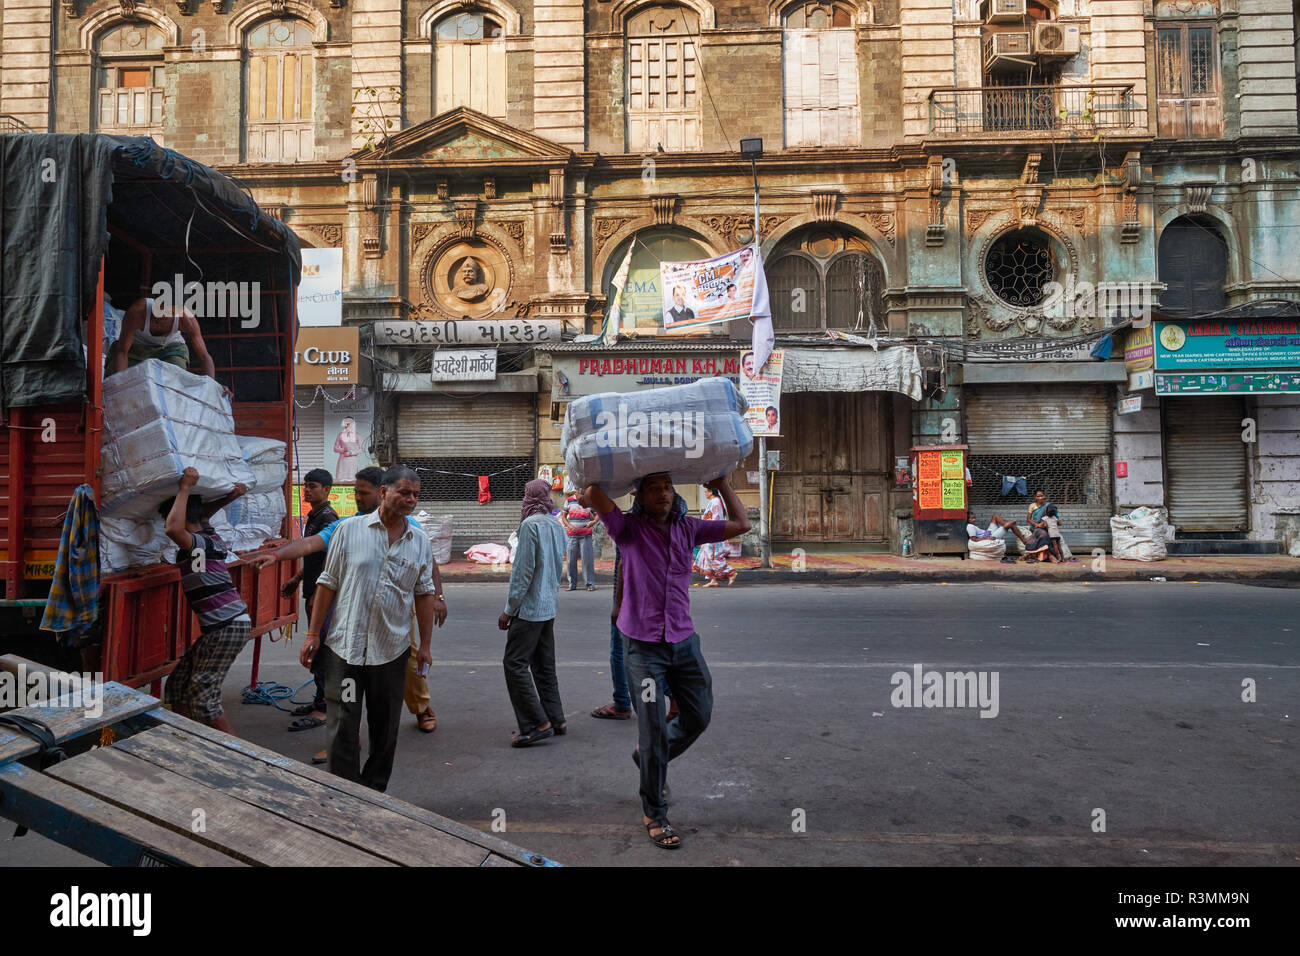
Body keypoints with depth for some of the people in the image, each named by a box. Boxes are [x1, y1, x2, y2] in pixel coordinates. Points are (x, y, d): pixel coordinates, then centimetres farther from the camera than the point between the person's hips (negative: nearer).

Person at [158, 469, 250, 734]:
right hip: (216, 627, 10)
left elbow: (172, 528, -36)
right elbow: (203, 512, 34)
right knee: (177, 687, 14)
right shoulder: (208, 536, 13)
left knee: (202, 697, -5)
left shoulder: (198, 544, -15)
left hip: (226, 627, -10)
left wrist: (185, 488, -25)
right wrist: (228, 498, 15)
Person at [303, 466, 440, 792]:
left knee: (385, 728, 11)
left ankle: (374, 792, 27)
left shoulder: (420, 542, 5)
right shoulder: (349, 530, -1)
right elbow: (328, 583, 2)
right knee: (343, 727, 0)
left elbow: (425, 594, 10)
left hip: (392, 650, 3)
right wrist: (313, 634, 0)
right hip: (345, 645, -2)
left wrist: (425, 645, 8)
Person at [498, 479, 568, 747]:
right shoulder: (556, 526, 10)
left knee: (515, 664, -4)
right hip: (549, 607, 9)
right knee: (544, 665, 14)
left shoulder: (530, 525, -15)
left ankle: (537, 724, -6)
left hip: (529, 607, -9)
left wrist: (509, 609, -11)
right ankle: (555, 720, 18)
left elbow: (523, 571, -17)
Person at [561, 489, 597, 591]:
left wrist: (594, 521, -16)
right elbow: (563, 516, 7)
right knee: (571, 560, 2)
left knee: (587, 559, -4)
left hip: (585, 535, -1)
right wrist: (570, 526, -11)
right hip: (572, 535, 1)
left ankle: (590, 584, 2)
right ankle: (572, 584, 11)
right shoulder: (569, 500, 4)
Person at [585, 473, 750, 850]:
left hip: (683, 641, 5)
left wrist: (721, 484, 9)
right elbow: (593, 493, -22)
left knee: (698, 717, 12)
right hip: (644, 645, -5)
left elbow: (742, 524, 10)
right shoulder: (630, 529, -5)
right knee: (653, 730, -2)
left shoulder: (687, 528, 7)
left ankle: (650, 759, 41)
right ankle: (654, 814, 16)